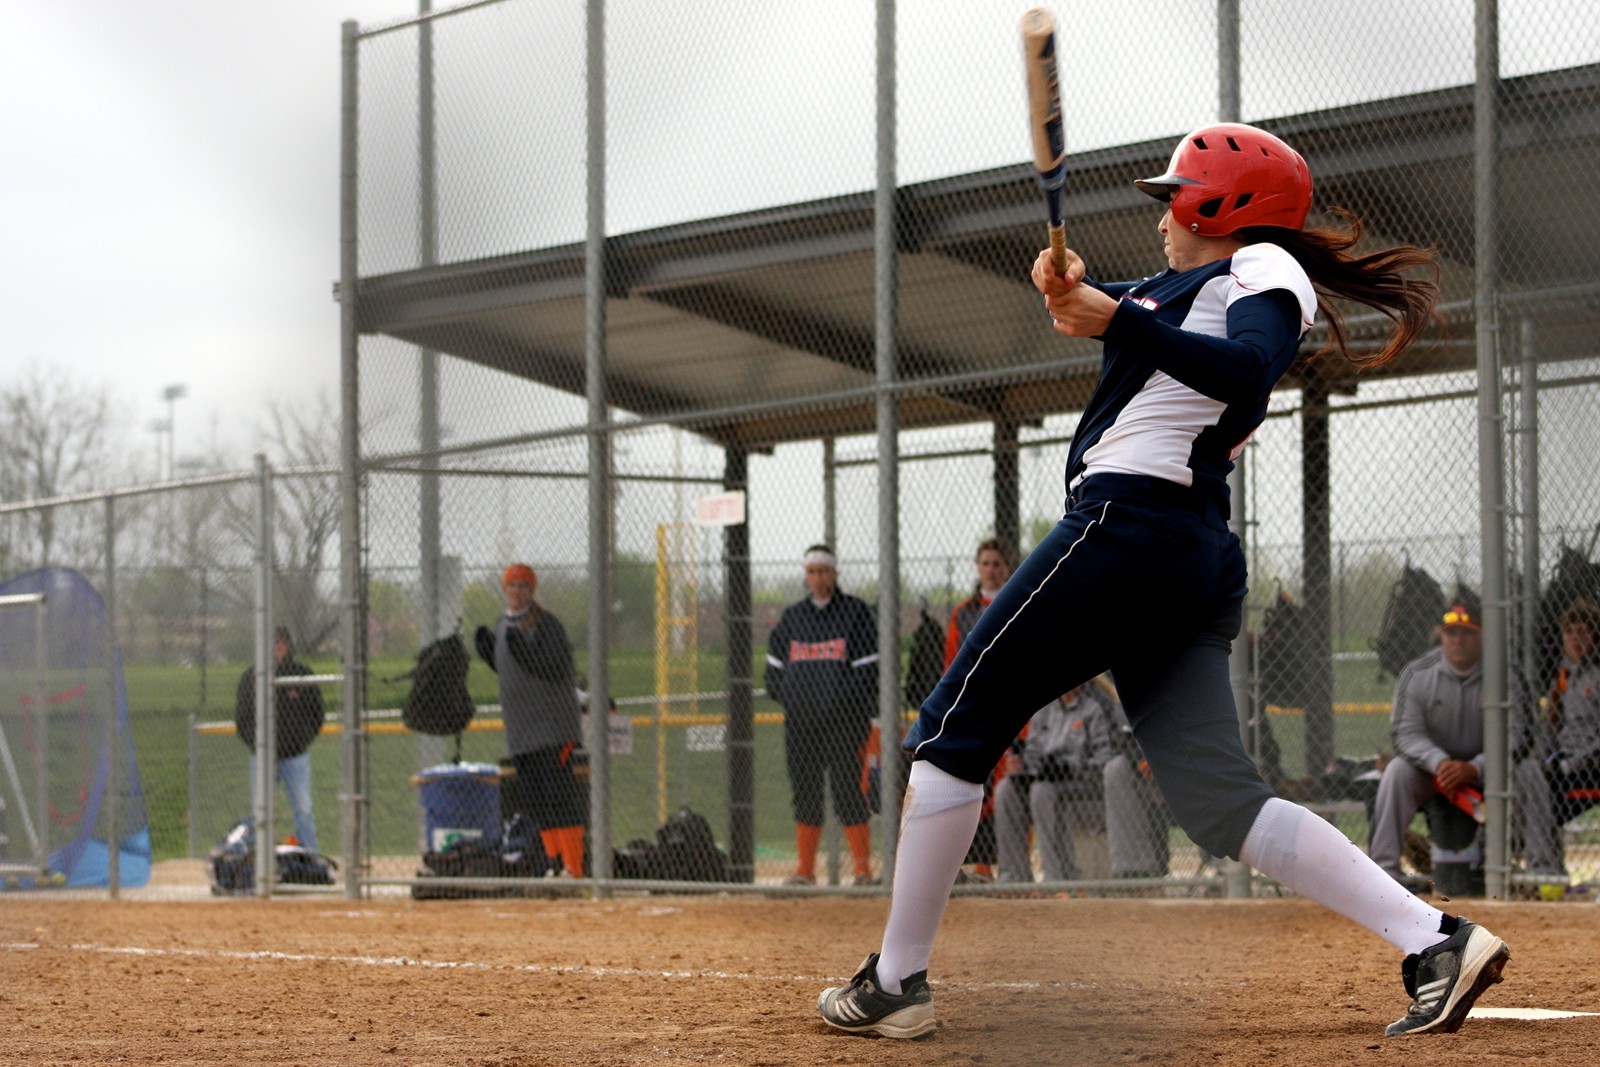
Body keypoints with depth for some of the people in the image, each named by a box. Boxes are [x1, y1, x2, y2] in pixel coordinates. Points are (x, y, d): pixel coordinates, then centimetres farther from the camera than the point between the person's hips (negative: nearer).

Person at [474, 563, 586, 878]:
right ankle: (556, 865, 12)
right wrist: (488, 652, 6)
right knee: (536, 800, 7)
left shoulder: (546, 624, -8)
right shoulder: (501, 627, 15)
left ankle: (574, 870, -12)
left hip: (553, 721, -8)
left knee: (560, 795, -11)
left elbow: (561, 670, -16)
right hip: (520, 727, 8)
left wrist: (524, 652, -26)